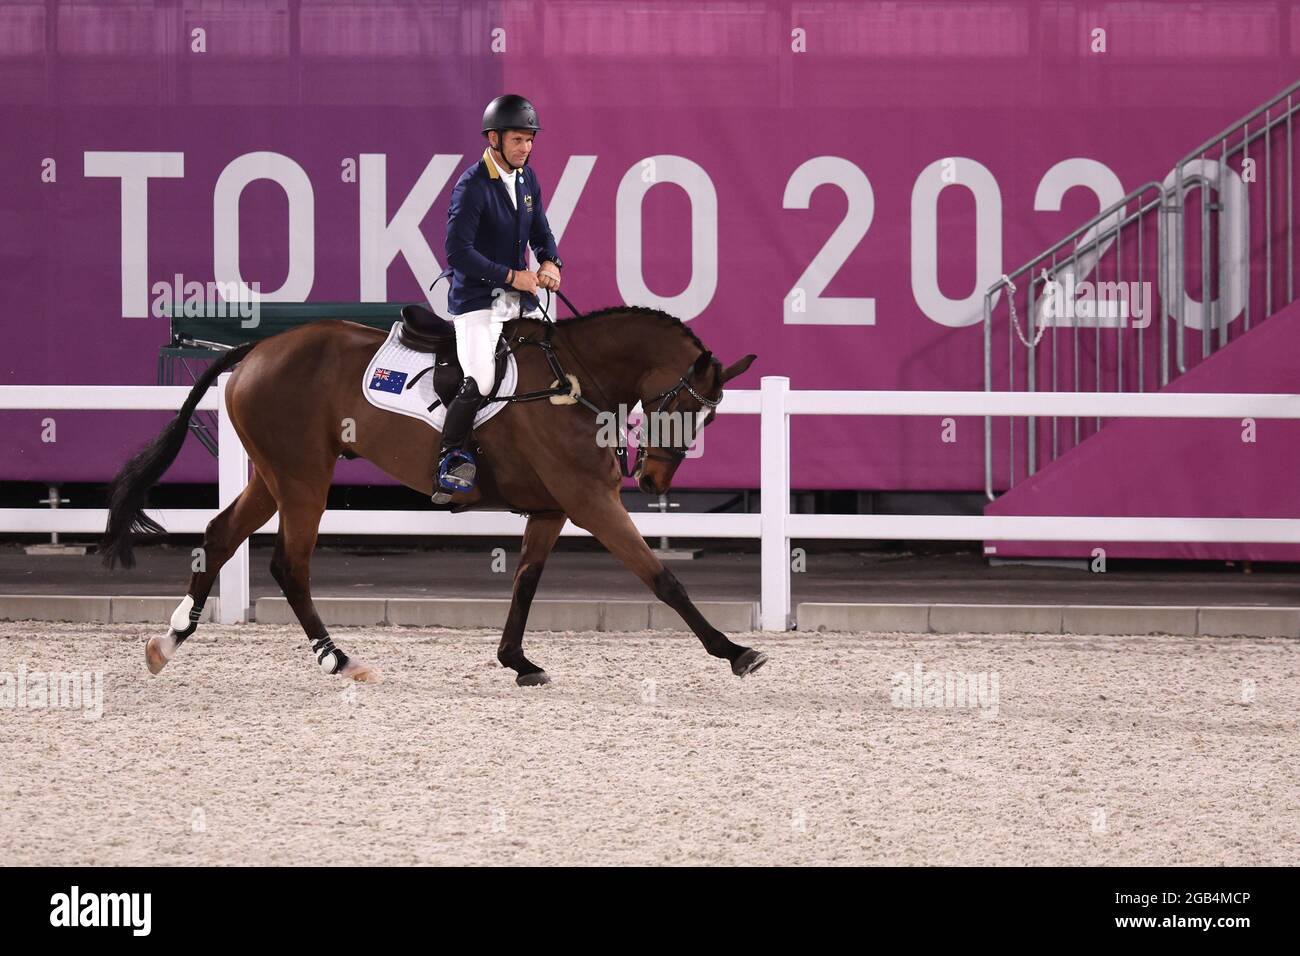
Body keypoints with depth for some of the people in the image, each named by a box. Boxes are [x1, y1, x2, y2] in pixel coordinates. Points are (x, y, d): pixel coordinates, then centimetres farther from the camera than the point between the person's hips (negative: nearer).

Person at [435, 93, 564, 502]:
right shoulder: (472, 186, -16)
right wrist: (511, 276, -21)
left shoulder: (526, 178, 8)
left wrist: (549, 261, -6)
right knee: (479, 384, -20)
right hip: (477, 298, -7)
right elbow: (458, 251, -21)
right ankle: (451, 458, -9)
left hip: (520, 299, 7)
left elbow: (540, 230, 16)